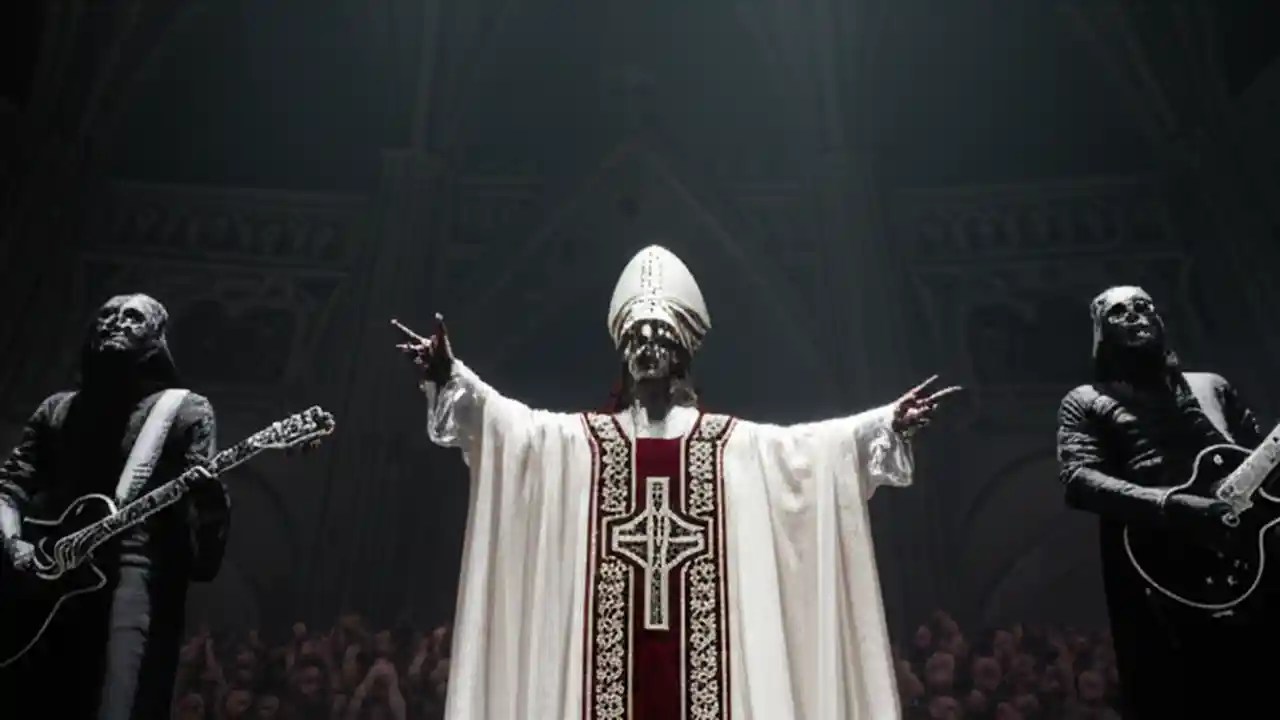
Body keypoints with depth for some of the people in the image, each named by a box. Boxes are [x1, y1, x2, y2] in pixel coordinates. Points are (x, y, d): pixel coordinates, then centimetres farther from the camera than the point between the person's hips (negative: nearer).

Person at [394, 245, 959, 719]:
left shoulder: (731, 441, 9)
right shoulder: (582, 438, 10)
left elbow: (810, 442, 0)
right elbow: (506, 419, -1)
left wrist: (888, 422, -12)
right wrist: (449, 375, -16)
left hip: (701, 638, 0)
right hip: (614, 640, 1)